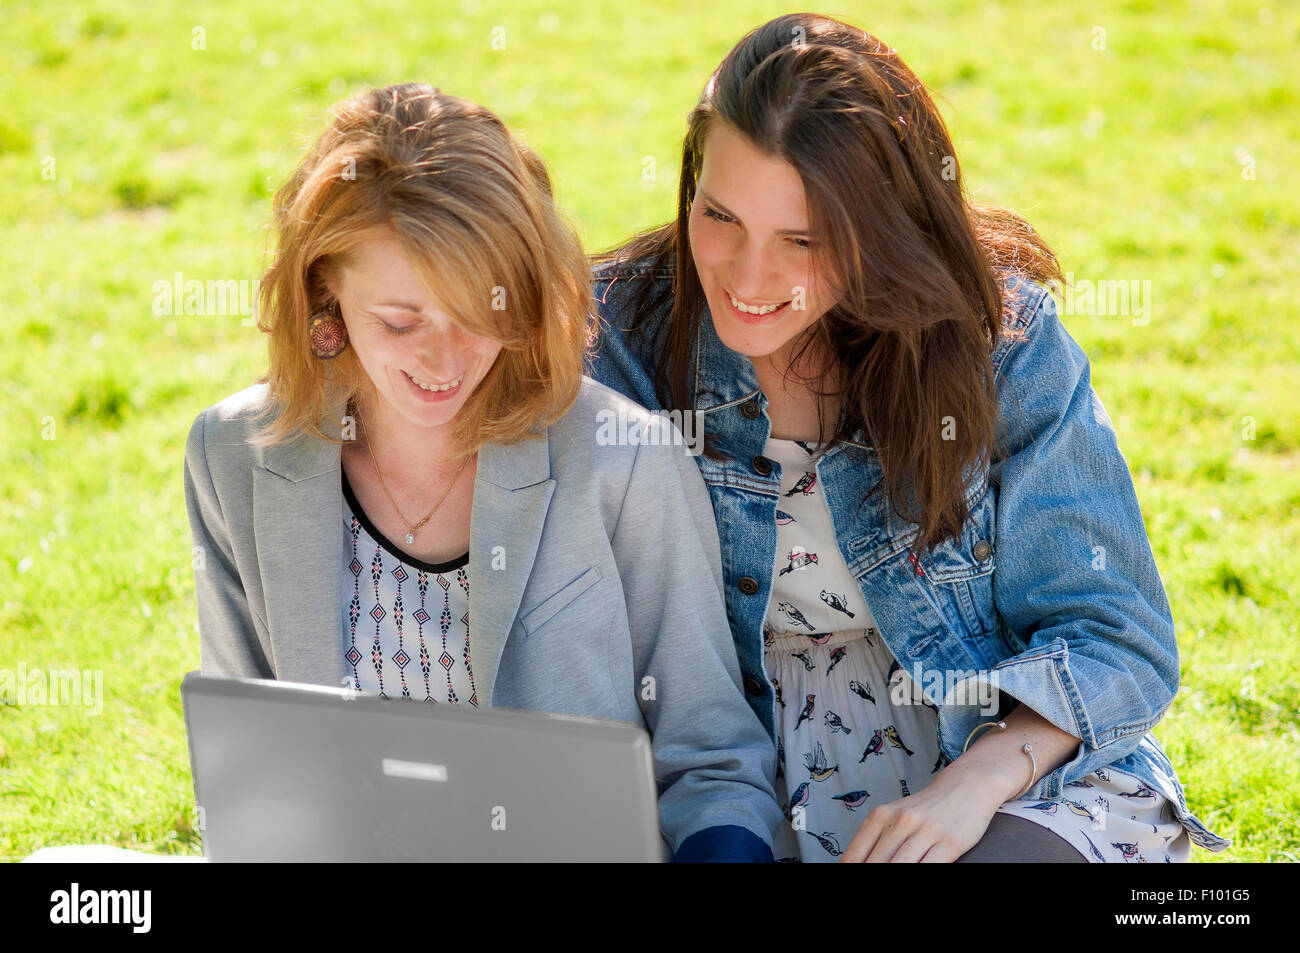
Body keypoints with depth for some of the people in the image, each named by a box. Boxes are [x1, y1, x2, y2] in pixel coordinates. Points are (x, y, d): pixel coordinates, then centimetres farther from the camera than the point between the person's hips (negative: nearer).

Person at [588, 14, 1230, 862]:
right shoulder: (625, 338, -3)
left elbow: (1114, 640, -2)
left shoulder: (1000, 340, -5)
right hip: (750, 805, 1)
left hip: (1018, 772, 0)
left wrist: (976, 782, -20)